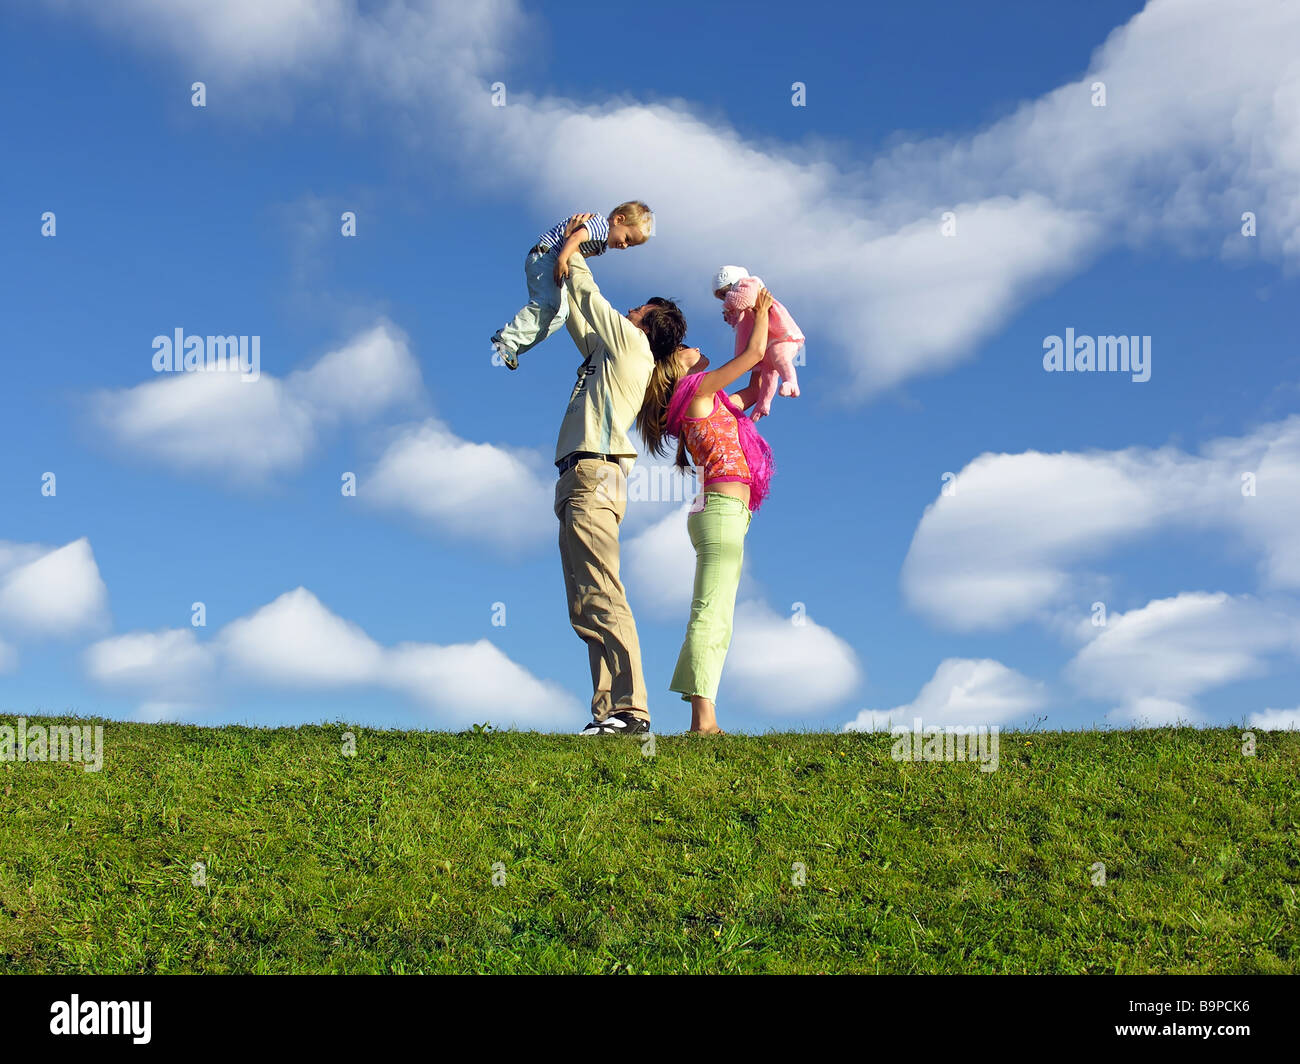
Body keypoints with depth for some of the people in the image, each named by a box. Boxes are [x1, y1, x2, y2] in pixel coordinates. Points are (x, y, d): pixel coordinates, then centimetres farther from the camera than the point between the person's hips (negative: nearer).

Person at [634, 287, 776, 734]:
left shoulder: (712, 402, 25)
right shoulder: (698, 388, 1)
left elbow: (753, 392, 36)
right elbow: (755, 353, -1)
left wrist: (755, 320, 36)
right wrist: (761, 311, 17)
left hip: (720, 515, 10)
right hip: (723, 510, -10)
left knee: (715, 623, 4)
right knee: (710, 616, -17)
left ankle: (701, 721, 1)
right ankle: (704, 719, -25)